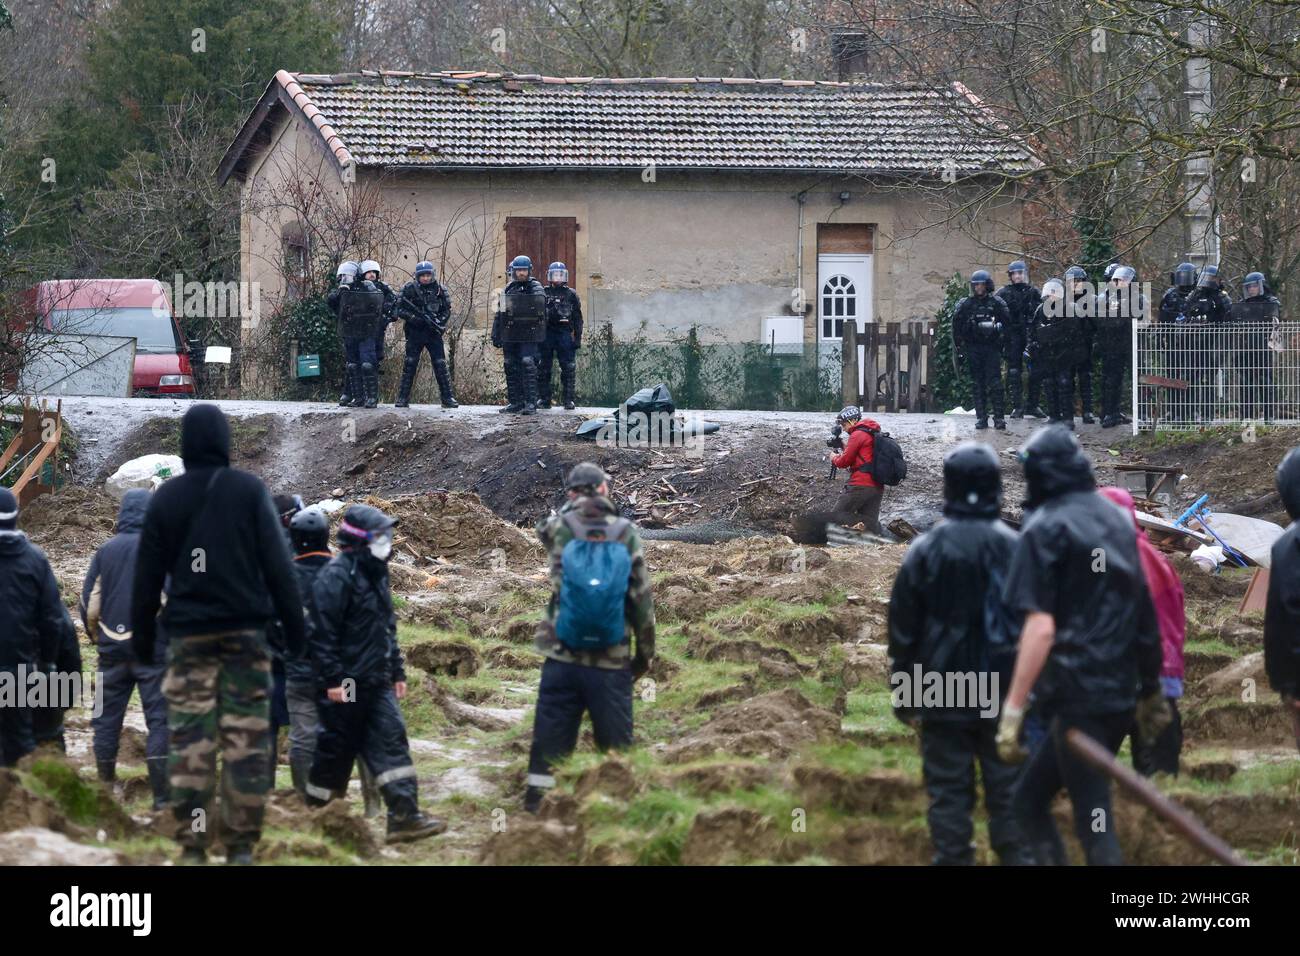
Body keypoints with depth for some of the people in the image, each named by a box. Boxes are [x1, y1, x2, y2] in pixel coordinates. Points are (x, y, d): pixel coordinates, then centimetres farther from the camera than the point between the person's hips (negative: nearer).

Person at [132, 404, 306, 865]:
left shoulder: (165, 498, 3)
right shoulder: (249, 490, -2)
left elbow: (147, 574, 6)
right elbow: (277, 563, -4)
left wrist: (142, 636, 14)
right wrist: (293, 625, 1)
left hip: (188, 636, 1)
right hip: (244, 632, -1)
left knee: (190, 742, 1)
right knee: (247, 740, 0)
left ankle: (192, 844, -3)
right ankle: (240, 845, -4)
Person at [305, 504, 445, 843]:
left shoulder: (374, 573, 15)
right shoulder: (336, 576, -15)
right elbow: (322, 632, -19)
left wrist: (397, 672, 21)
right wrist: (332, 678, -21)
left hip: (376, 684, 8)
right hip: (346, 685, -8)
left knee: (392, 743, -2)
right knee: (337, 750, 1)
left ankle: (404, 816, -7)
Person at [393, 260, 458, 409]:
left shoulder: (440, 289, 4)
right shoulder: (409, 289, -2)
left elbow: (447, 311, 9)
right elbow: (399, 310, -3)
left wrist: (439, 323, -9)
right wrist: (413, 317, -17)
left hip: (434, 333, 1)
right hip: (415, 333, -1)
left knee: (441, 365, -1)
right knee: (410, 365, -1)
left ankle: (447, 398, 2)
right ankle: (403, 398, 3)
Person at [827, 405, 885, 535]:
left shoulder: (858, 435, -8)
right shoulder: (874, 435, 20)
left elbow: (844, 461, -7)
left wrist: (834, 458, 13)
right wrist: (844, 446, 18)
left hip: (861, 486, -9)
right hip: (877, 487, 9)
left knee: (836, 515, -6)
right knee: (871, 522, 8)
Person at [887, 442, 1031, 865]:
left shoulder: (926, 551, -5)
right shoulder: (1016, 548, -2)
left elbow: (903, 629, -1)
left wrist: (905, 696, 8)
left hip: (944, 695, -1)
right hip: (1005, 695, 1)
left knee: (949, 794, 3)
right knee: (1008, 792, 6)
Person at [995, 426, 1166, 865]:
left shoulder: (1045, 529, -8)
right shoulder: (1116, 520, 13)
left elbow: (1041, 628, -17)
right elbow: (1143, 615, 18)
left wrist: (1013, 710, -17)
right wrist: (1151, 690, 27)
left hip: (1077, 700, -7)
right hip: (1121, 694, 7)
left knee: (1095, 828, -5)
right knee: (1030, 799, 16)